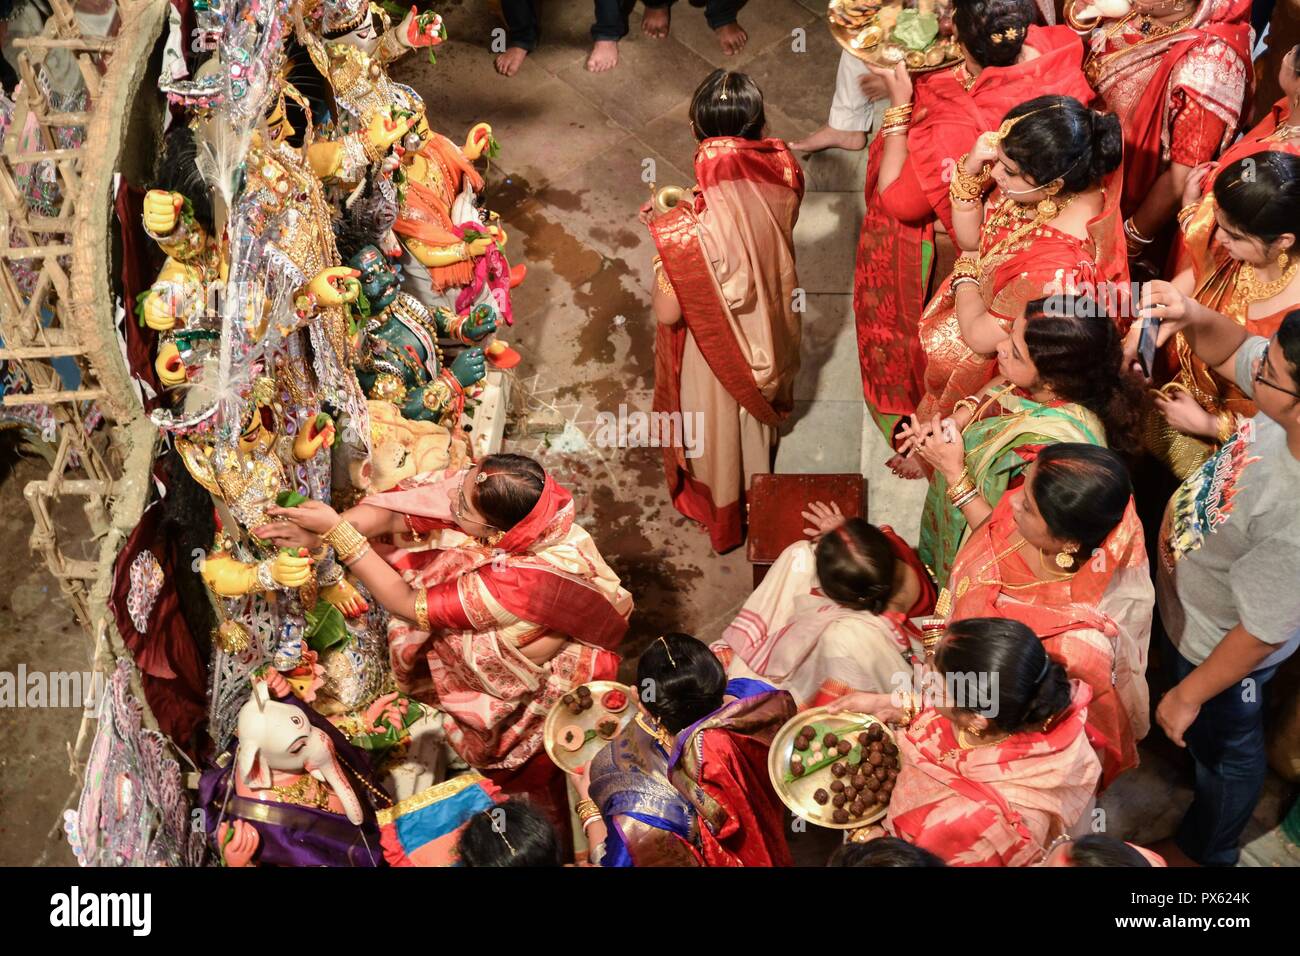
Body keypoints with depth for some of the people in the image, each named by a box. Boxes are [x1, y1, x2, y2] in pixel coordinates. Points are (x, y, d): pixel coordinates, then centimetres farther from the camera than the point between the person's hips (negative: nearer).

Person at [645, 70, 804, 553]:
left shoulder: (688, 235, -42)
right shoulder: (782, 176, -26)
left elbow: (667, 313, -26)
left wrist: (662, 228, -18)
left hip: (717, 353, -4)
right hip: (768, 331, 4)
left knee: (717, 426, 27)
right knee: (755, 408, 34)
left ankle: (721, 512, 55)